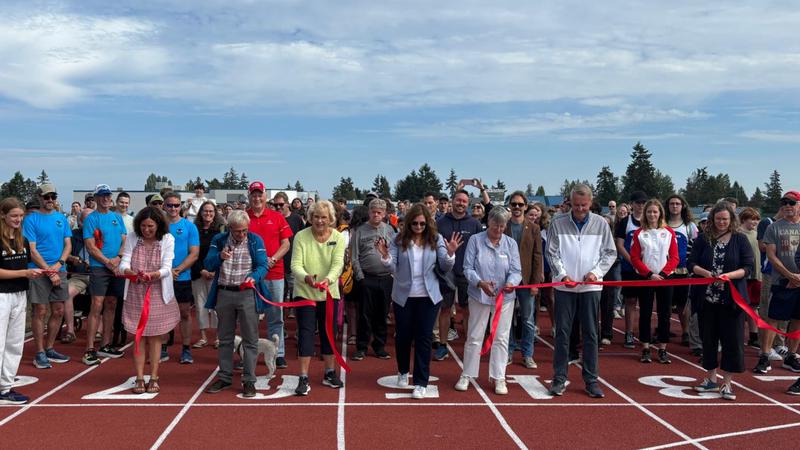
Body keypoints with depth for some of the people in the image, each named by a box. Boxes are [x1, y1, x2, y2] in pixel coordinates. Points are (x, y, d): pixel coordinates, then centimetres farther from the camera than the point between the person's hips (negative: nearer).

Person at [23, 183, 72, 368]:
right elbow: (32, 249, -8)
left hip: (59, 270, 5)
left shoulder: (61, 218, 11)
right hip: (39, 270, -5)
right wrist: (49, 271, -14)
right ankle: (40, 353, 7)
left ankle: (49, 348, 22)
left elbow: (68, 244, 8)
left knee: (59, 311, 8)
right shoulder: (31, 219, -3)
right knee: (40, 311, -2)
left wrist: (58, 265, -8)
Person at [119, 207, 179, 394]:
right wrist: (129, 272, -30)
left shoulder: (167, 239, -7)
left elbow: (166, 268, -13)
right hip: (135, 294, 1)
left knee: (154, 336, 7)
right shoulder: (132, 237, -2)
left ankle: (153, 378, 15)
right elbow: (124, 262, -7)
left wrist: (153, 275, -33)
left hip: (158, 294, -1)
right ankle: (139, 378, 12)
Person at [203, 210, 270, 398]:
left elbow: (263, 266, -7)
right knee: (225, 339, 13)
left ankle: (249, 380, 7)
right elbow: (208, 265, 1)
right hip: (223, 293, 3)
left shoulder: (255, 241, -3)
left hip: (247, 294, -3)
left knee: (250, 339, -1)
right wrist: (220, 257, -20)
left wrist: (254, 277, -28)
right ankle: (224, 377, 25)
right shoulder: (218, 240, 4)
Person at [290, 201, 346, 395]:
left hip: (329, 293, 2)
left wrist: (328, 280, -37)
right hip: (304, 292, -2)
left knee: (328, 333, 12)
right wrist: (306, 277, -37)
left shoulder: (338, 238, -5)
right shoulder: (301, 236, -9)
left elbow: (338, 264, -17)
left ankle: (329, 373, 28)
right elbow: (295, 265, -16)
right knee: (306, 333, -4)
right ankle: (303, 378, 2)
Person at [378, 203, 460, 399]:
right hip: (403, 296, 0)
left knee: (423, 338, 3)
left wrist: (450, 254, -22)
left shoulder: (436, 239, -2)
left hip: (428, 296, 0)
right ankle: (403, 371, 38)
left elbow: (445, 268, -3)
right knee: (403, 335, 13)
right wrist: (385, 257, -26)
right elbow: (393, 267, -6)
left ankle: (421, 382, 11)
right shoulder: (399, 240, -5)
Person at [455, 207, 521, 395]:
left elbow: (516, 270, -4)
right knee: (474, 336, 6)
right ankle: (466, 375, 19)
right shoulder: (475, 240, -4)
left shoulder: (510, 243, 1)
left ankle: (499, 377, 17)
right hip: (479, 296, -1)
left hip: (504, 297, 2)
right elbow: (468, 268, -9)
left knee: (501, 338, 6)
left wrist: (511, 283, -25)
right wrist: (480, 283, -26)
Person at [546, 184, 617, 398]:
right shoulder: (558, 222, -1)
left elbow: (610, 252, 6)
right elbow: (552, 252, 0)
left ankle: (591, 380, 14)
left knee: (590, 334, 6)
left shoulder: (600, 223, 2)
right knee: (562, 332, 3)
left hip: (590, 286, 1)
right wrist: (562, 274, -12)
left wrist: (596, 272, -9)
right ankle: (559, 379, 12)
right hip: (564, 285, -1)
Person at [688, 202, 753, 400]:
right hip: (708, 298, 2)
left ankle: (726, 383, 10)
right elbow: (692, 264, 2)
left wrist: (728, 275, -20)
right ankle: (711, 379, 24)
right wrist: (706, 273, -17)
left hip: (732, 298, -2)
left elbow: (748, 268, -3)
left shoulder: (740, 239, 1)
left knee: (732, 339, 0)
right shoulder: (703, 239, 5)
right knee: (709, 338, 9)